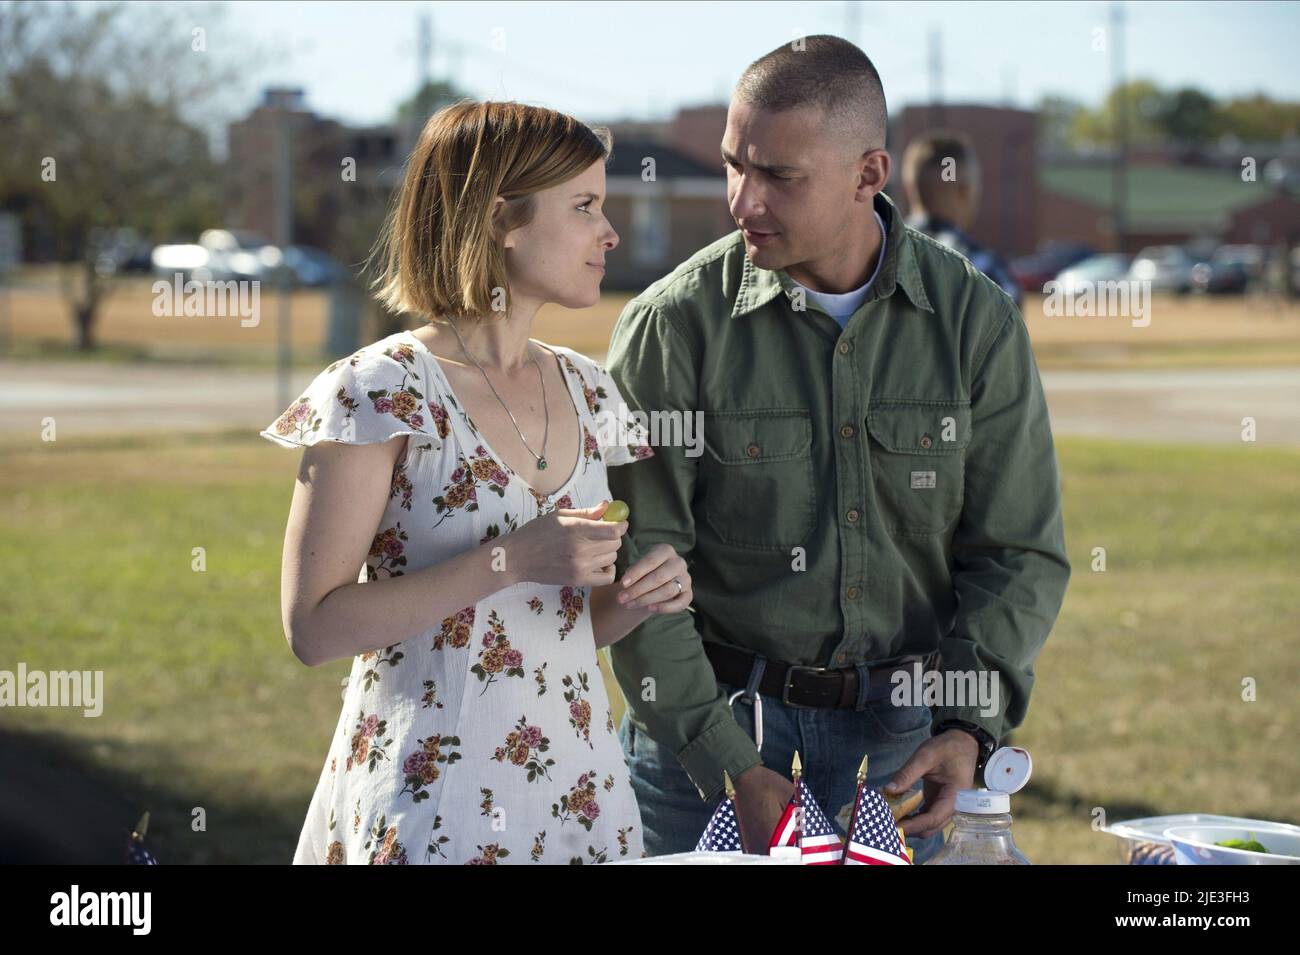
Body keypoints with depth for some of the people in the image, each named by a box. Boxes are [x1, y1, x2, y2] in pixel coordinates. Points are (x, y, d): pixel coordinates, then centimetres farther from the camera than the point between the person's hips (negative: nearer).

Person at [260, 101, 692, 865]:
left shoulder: (589, 392, 8)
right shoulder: (380, 392, -12)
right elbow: (314, 628, -15)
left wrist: (639, 599, -5)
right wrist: (508, 562, -22)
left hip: (576, 782, 7)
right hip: (432, 800, -6)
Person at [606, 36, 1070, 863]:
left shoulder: (977, 320, -3)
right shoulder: (674, 324, -8)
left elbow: (1021, 555, 2)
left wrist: (970, 726, -13)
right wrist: (730, 767, -15)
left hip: (905, 723, 1)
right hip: (713, 716, -1)